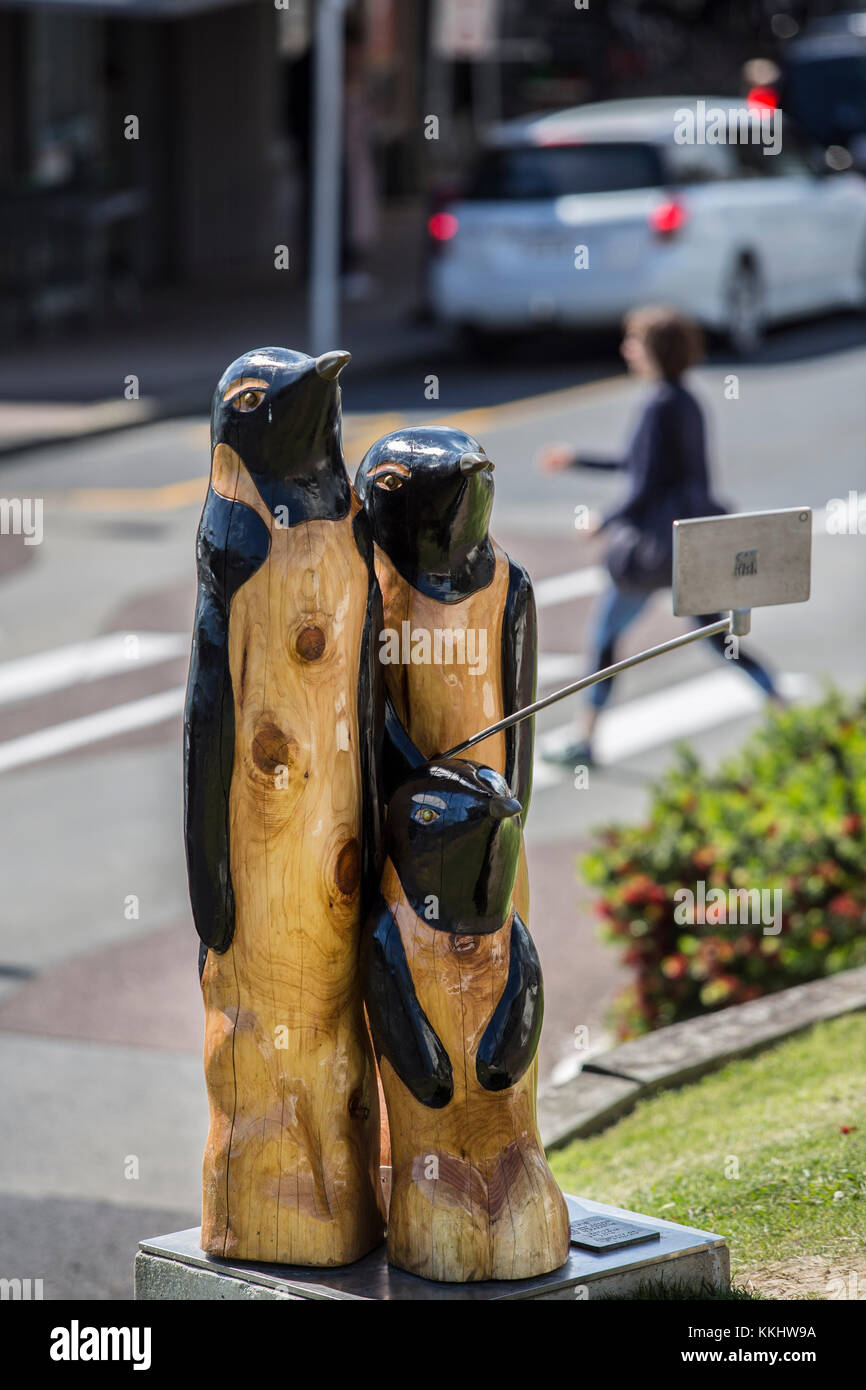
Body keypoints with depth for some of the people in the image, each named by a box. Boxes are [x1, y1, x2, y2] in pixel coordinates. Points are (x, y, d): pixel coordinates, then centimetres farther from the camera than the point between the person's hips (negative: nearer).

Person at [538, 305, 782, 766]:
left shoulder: (659, 407, -18)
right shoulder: (688, 404, 10)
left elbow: (646, 488, -19)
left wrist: (604, 523, -3)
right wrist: (576, 460, 25)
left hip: (658, 540, -8)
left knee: (603, 634, 7)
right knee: (717, 640, 14)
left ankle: (585, 741, 12)